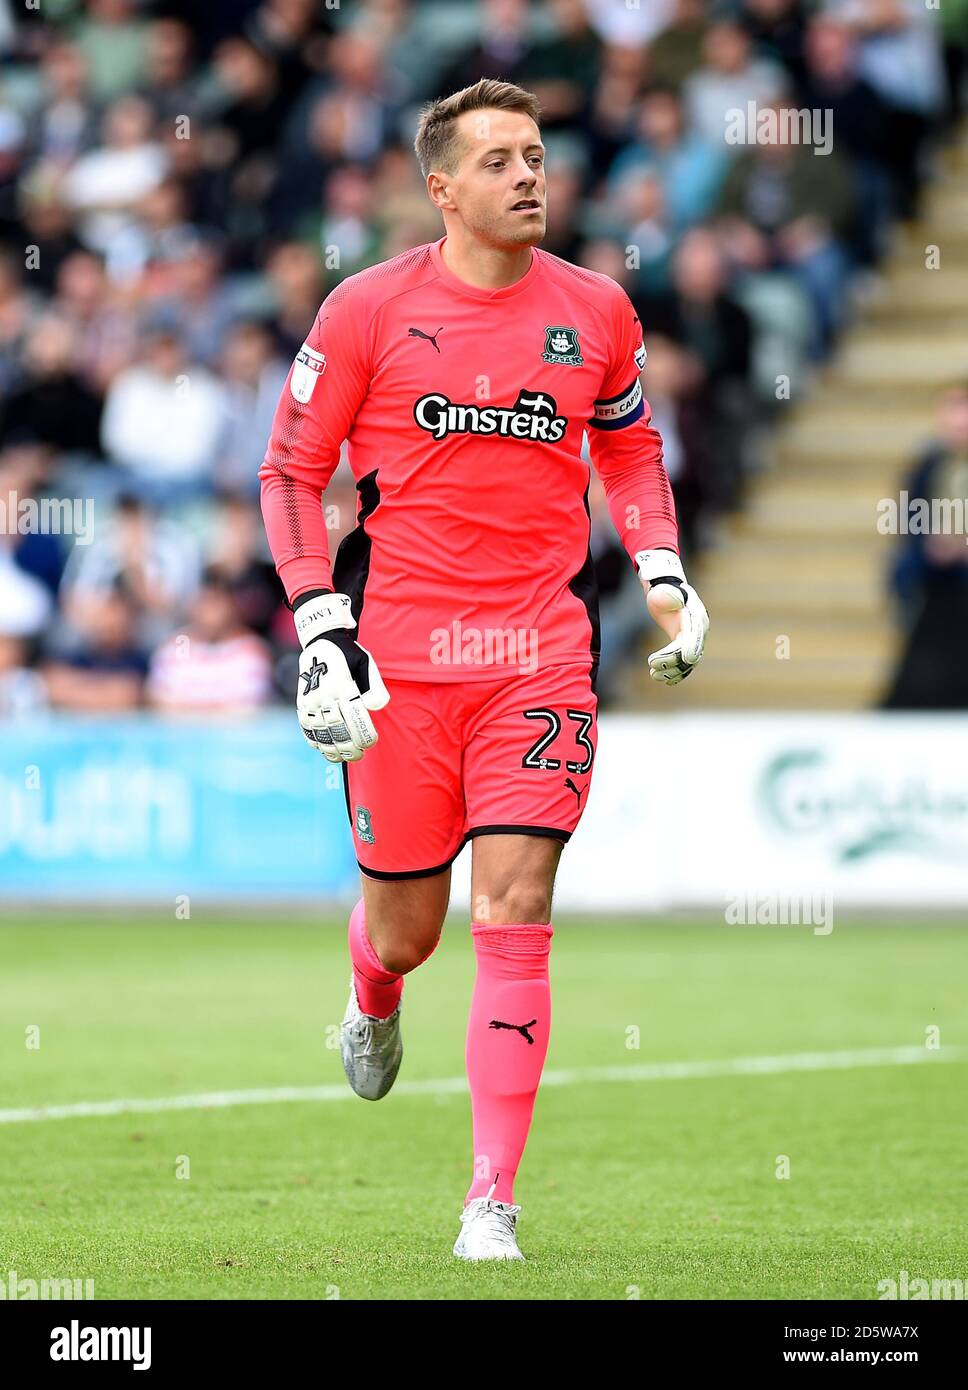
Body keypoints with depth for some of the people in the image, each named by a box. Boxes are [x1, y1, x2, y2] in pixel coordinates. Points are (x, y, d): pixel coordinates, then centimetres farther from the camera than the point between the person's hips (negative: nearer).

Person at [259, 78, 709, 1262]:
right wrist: (321, 627, -7)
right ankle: (374, 1005, 47)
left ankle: (493, 1200, -8)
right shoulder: (369, 309, -2)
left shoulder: (595, 311, 5)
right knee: (405, 923, 7)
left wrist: (662, 571, 8)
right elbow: (292, 467, 3)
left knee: (514, 910, -10)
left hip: (541, 653, 1)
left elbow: (629, 446, 23)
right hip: (399, 657, -1)